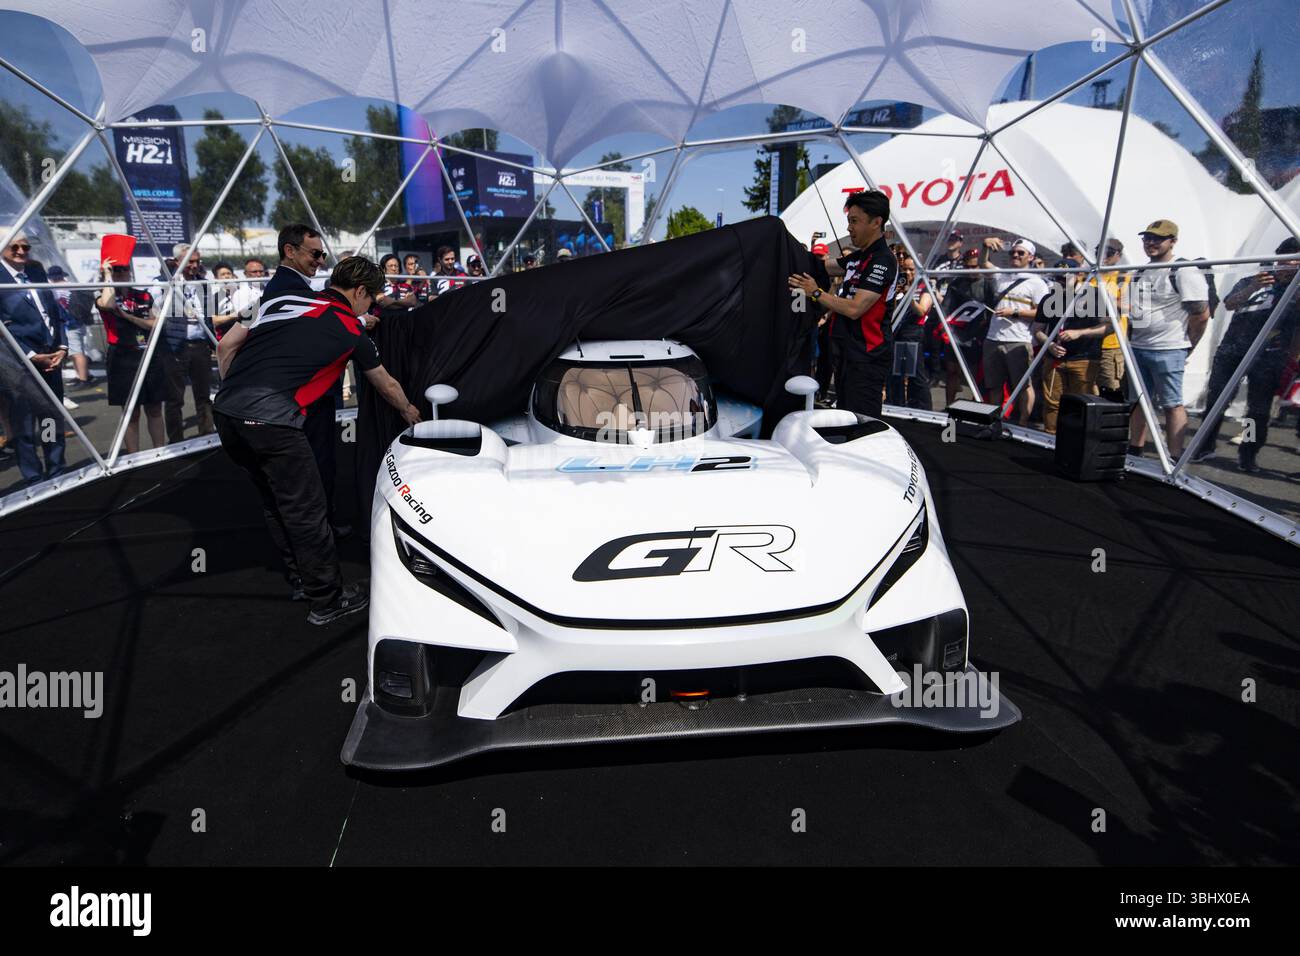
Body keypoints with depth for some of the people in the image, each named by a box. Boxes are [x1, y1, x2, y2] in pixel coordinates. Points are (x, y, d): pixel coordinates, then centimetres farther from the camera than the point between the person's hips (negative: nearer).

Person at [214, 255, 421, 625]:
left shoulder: (283, 297, 20)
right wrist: (409, 412, 43)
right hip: (271, 418, -7)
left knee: (275, 503, 21)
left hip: (226, 411, 7)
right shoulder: (351, 330, 8)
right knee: (306, 511, 6)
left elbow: (226, 346, 19)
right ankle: (327, 600, 17)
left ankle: (301, 580, 35)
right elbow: (387, 386, 24)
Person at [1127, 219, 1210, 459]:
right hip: (1137, 349, 8)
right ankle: (1134, 452, 22)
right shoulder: (1140, 273, 14)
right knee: (1138, 401, 13)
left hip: (1167, 351, -8)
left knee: (1172, 404, -3)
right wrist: (1129, 341, 15)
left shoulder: (1184, 272, -10)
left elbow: (1201, 314, -13)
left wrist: (1186, 347, -7)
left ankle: (1175, 460, 0)